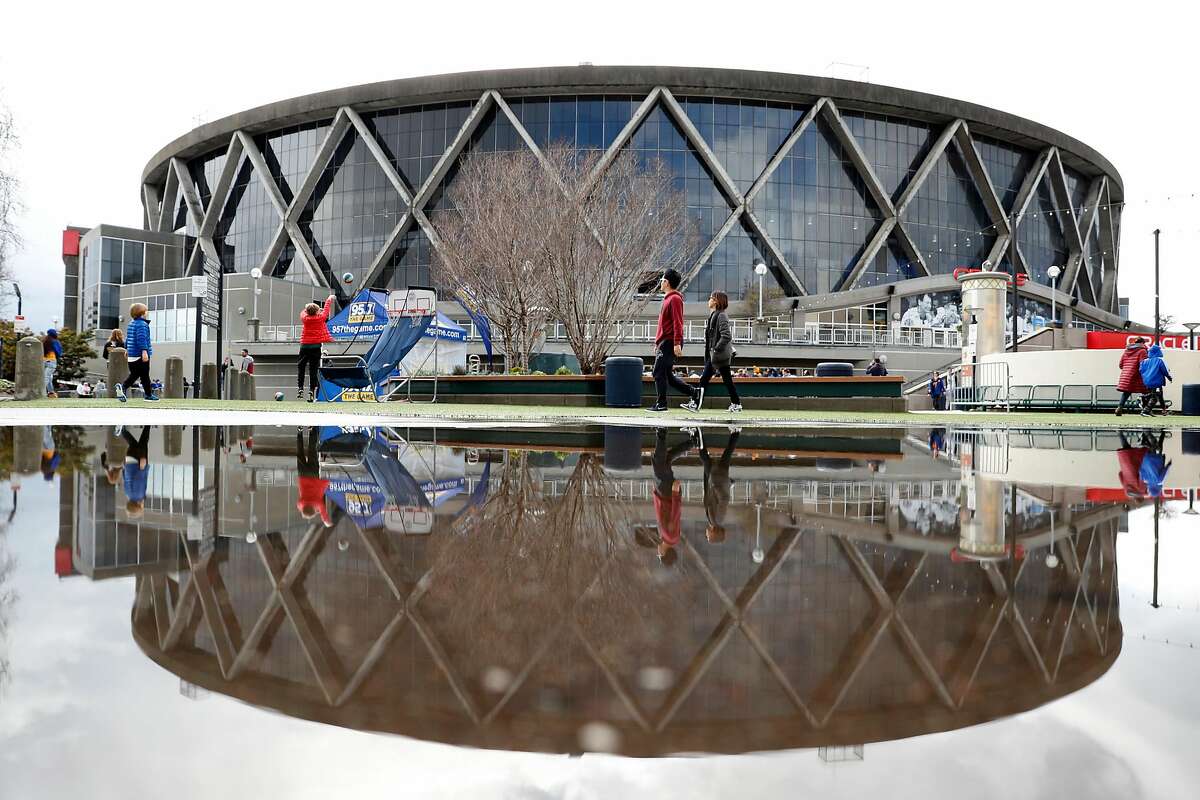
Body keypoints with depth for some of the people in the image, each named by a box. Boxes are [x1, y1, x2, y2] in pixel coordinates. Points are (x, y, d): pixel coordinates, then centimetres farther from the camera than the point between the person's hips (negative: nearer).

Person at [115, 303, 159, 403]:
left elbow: (128, 338, 25)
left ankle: (122, 386, -10)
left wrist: (127, 349, 35)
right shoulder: (142, 324, -14)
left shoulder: (131, 323, 16)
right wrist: (144, 351, -32)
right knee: (144, 375, 0)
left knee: (134, 375, 12)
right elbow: (141, 338, -26)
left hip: (132, 355, 9)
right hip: (140, 354, -9)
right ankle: (148, 395, 8)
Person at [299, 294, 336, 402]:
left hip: (305, 346, 1)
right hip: (316, 346, 0)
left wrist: (309, 308, 42)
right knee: (313, 370, 0)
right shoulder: (320, 318, -1)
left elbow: (303, 311, 23)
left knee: (300, 367, 9)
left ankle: (300, 388, -3)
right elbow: (326, 310, 16)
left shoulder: (304, 318, 0)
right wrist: (329, 300, 33)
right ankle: (312, 391, -5)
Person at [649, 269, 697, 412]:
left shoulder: (674, 299, -11)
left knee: (659, 372, -7)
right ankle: (694, 392, 13)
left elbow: (677, 323, -19)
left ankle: (661, 404, -1)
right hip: (664, 343, 10)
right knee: (667, 374, 11)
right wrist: (658, 343, 24)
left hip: (669, 343, -10)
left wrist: (677, 344, -24)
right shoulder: (668, 299, 20)